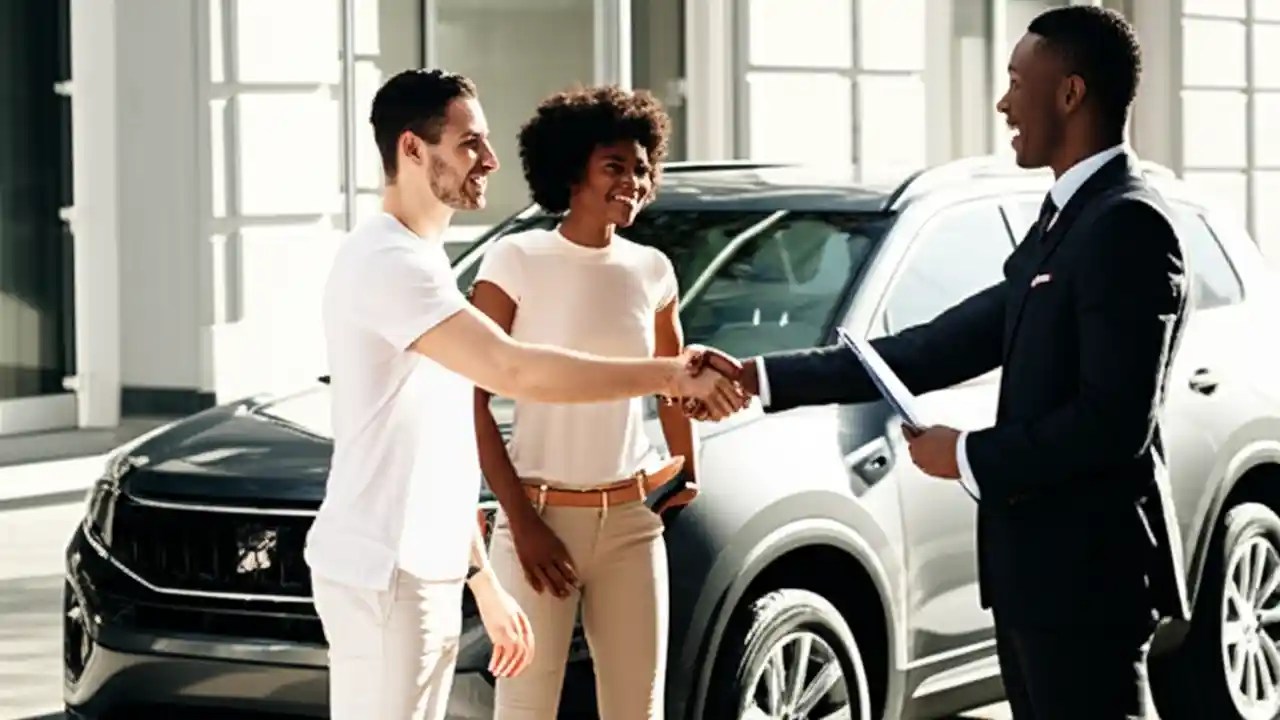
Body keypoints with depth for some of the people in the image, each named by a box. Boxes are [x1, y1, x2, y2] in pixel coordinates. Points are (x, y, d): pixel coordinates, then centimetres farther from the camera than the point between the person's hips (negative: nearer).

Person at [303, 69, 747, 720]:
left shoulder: (417, 259, 17)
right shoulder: (387, 261, -16)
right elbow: (512, 371, -28)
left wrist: (484, 580, 19)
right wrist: (669, 376, -23)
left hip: (427, 575, 10)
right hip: (382, 577, -10)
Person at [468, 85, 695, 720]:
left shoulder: (652, 271, 7)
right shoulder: (515, 261, -6)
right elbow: (471, 398, -8)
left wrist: (689, 476, 16)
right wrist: (520, 520, -13)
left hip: (631, 522, 4)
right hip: (541, 518, -4)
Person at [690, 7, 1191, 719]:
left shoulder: (1127, 224, -15)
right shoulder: (1064, 221, 17)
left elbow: (1114, 424, -22)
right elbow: (943, 347, 15)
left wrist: (969, 458, -10)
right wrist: (762, 379, 12)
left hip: (1085, 570, -10)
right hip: (1040, 566, 10)